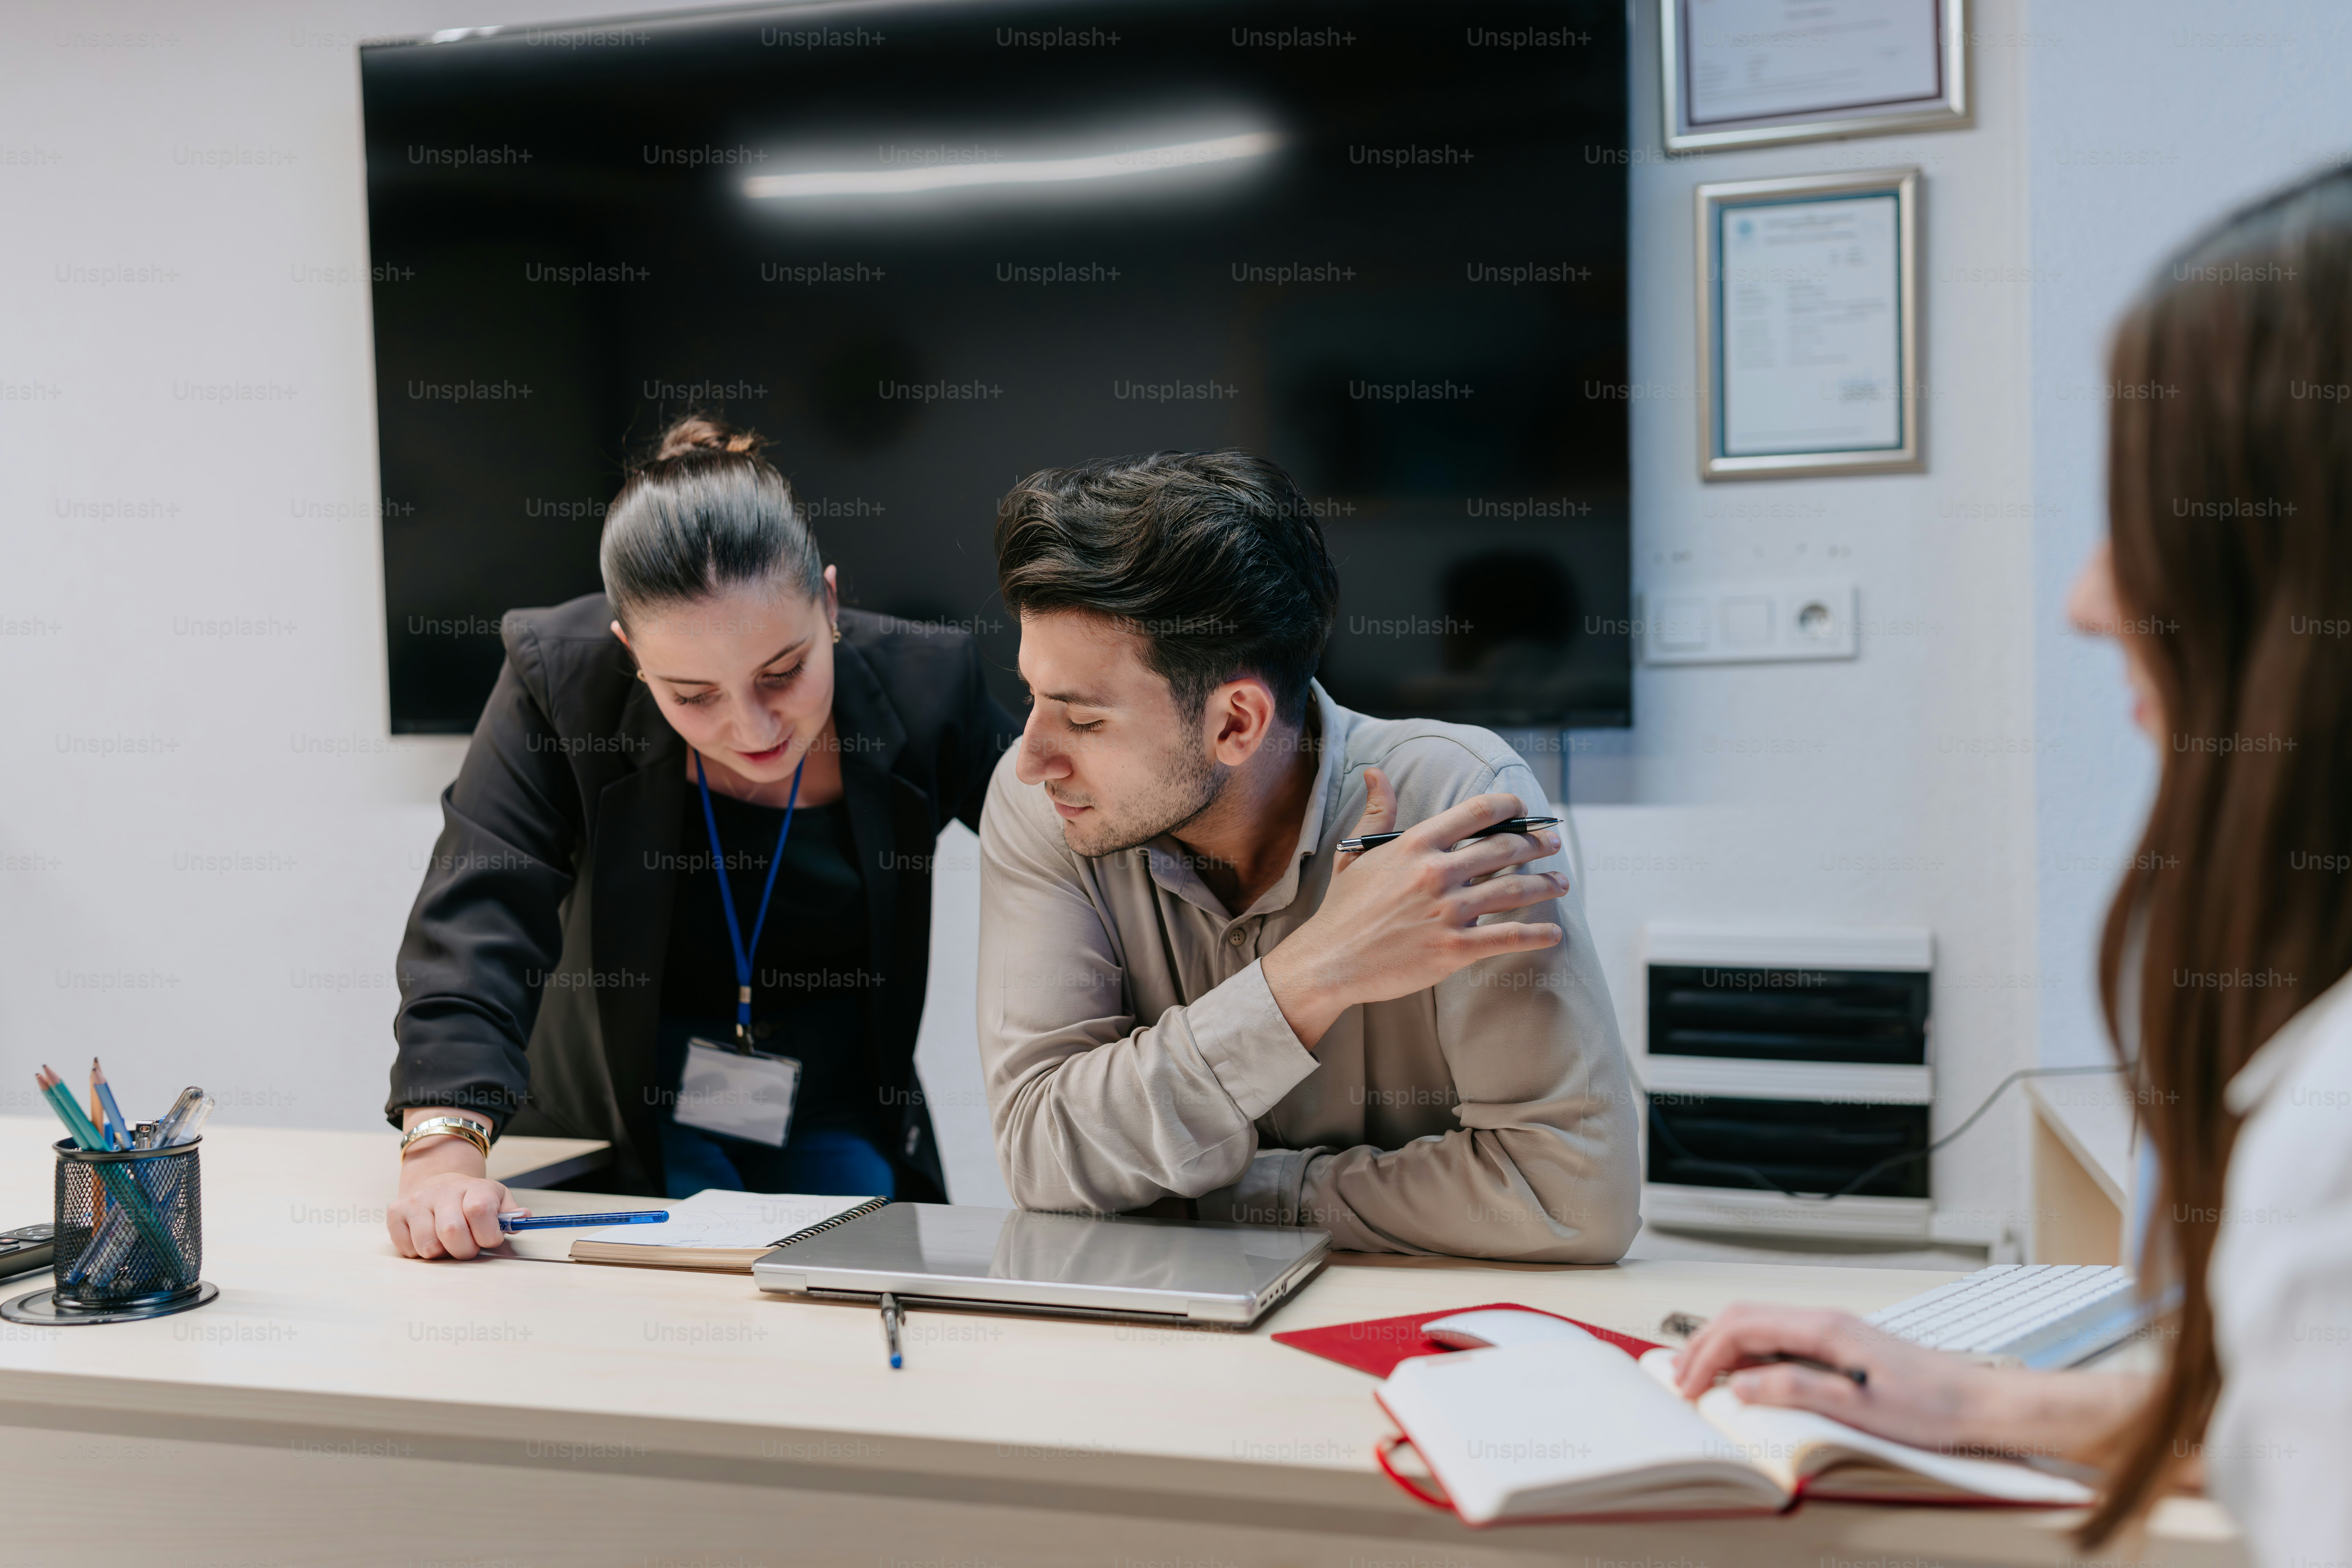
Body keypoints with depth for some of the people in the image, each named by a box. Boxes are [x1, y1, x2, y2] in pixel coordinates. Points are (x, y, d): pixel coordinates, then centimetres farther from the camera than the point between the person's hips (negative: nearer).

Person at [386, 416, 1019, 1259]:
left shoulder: (923, 685, -16)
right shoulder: (561, 681, -20)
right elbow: (477, 920, -28)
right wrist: (444, 1149, -44)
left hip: (841, 1123, 2)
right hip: (627, 1121, -1)